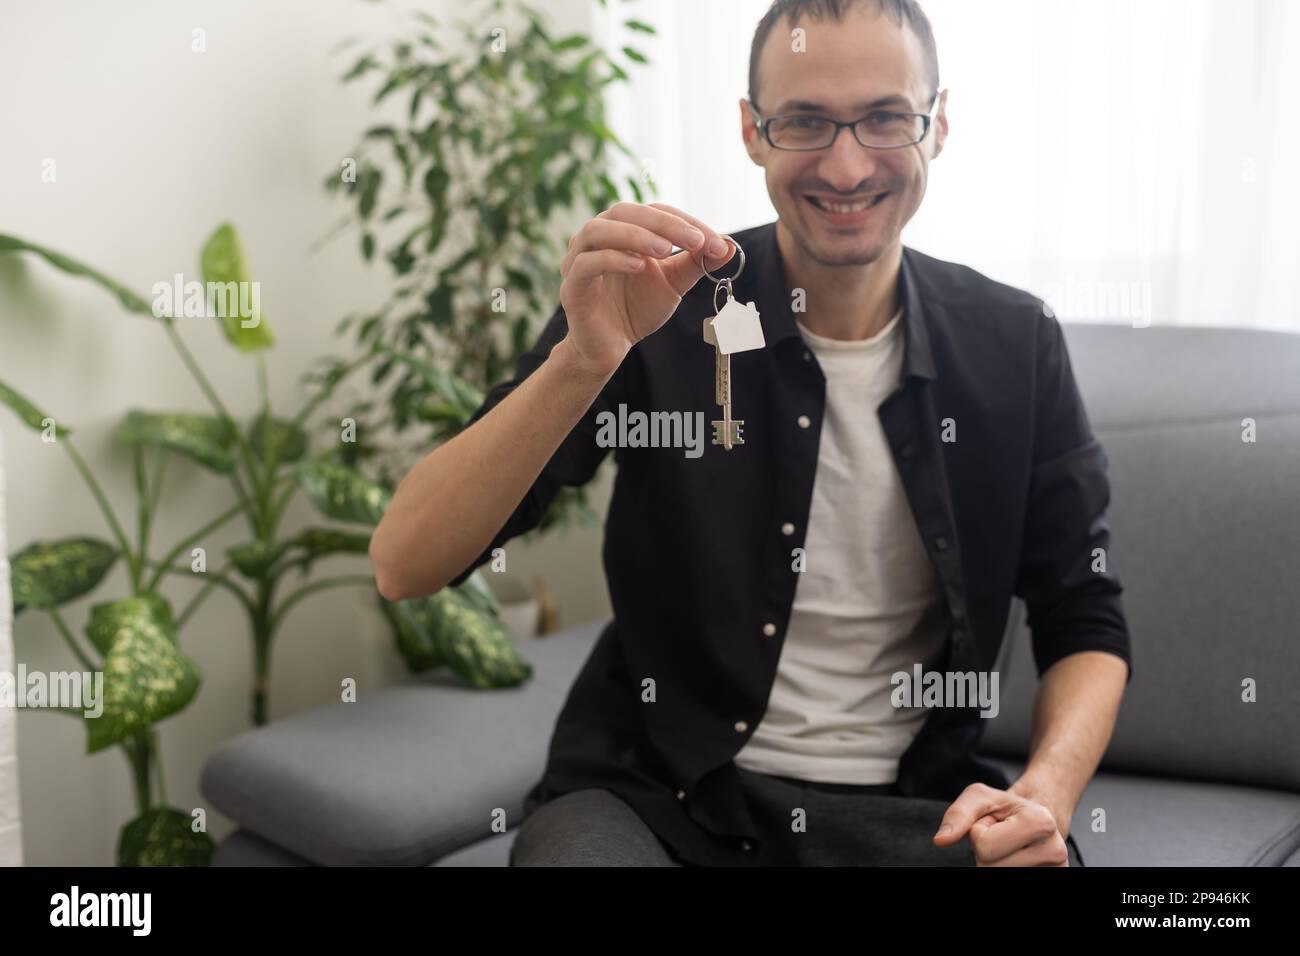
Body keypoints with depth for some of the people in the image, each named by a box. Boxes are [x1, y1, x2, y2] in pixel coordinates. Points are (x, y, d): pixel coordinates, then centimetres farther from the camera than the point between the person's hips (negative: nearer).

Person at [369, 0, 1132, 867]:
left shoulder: (1014, 347, -2)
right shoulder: (652, 310, -10)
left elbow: (1087, 625, 5)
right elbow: (404, 567, -17)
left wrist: (1045, 796, -15)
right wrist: (583, 361, -31)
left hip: (908, 808, 2)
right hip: (651, 790, -1)